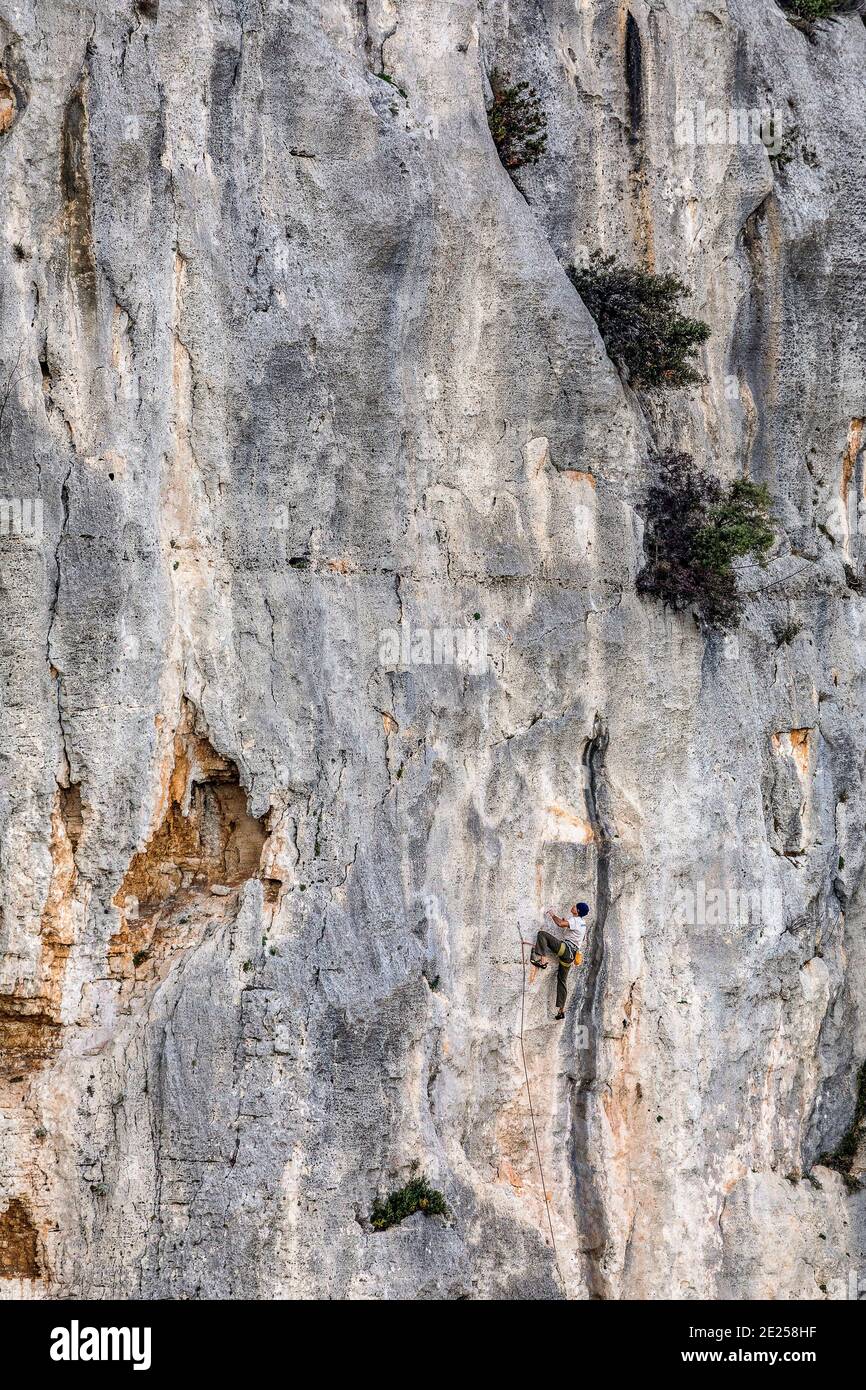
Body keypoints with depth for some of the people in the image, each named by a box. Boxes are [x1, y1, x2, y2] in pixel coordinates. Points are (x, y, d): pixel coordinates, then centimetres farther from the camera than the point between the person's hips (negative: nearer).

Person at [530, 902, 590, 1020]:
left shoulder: (575, 920, -6)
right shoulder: (582, 924, 22)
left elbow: (560, 924, -25)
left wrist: (552, 915, -4)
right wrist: (566, 922, 33)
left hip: (566, 948, -9)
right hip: (571, 955, 9)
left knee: (542, 934, -15)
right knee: (562, 980, 14)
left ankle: (541, 959, -29)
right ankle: (561, 1010, 14)